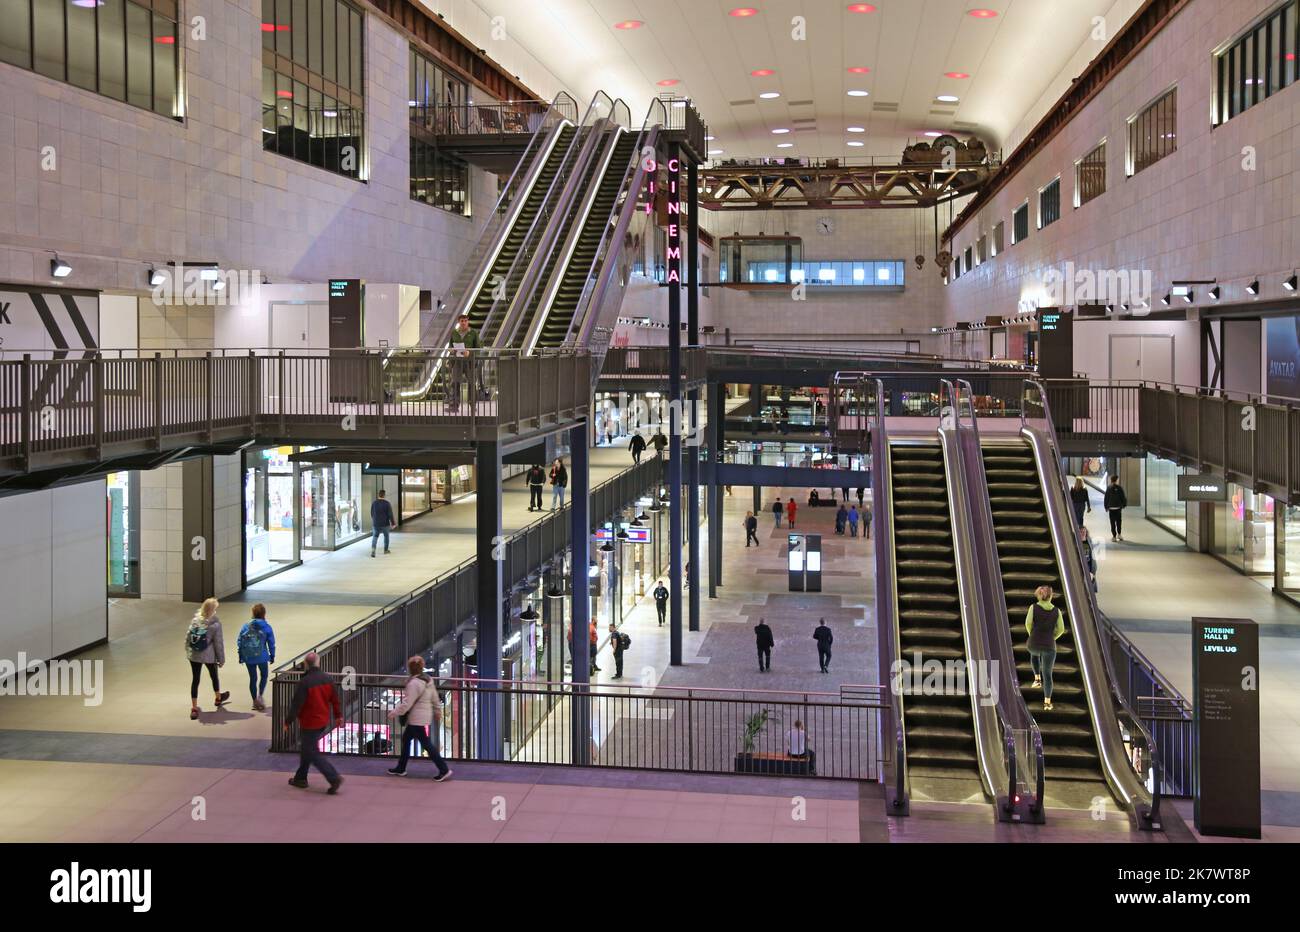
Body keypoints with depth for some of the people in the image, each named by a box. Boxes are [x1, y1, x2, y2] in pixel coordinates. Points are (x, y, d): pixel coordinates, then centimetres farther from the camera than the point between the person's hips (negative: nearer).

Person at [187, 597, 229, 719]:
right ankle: (218, 698, 46)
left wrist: (188, 650, 15)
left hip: (194, 655, 2)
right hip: (209, 656, -2)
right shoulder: (215, 624, -19)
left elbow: (188, 636, 0)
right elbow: (218, 643, -13)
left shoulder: (195, 619, -8)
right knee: (214, 676, 23)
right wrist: (221, 659, -2)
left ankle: (194, 708, 5)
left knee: (195, 680, 8)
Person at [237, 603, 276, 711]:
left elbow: (239, 642, 0)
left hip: (248, 657, 2)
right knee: (264, 675, 20)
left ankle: (255, 702, 21)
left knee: (252, 678, 14)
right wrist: (272, 656, 9)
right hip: (262, 657, -2)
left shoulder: (246, 626, -4)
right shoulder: (266, 627, -9)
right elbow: (271, 643, -5)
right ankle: (260, 696, 3)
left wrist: (241, 656, 10)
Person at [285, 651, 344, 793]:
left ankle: (334, 778, -8)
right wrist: (338, 715, 20)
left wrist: (288, 721, -8)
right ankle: (300, 778, 31)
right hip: (323, 722, 8)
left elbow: (296, 704, -19)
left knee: (313, 753, 0)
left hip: (309, 724, -8)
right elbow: (335, 698, 8)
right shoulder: (327, 678, 0)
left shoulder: (304, 682, -22)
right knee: (306, 749, 22)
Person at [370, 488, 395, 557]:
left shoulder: (374, 503, -3)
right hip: (385, 524, -1)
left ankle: (373, 549, -17)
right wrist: (392, 523, -5)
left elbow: (371, 513, 8)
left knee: (375, 536, 7)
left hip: (376, 524, 1)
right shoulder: (387, 503, -11)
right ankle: (385, 550, 28)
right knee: (386, 536, 20)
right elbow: (390, 514, -12)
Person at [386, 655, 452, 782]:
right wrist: (438, 711, 27)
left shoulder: (414, 683, -22)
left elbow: (406, 704, -22)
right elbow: (435, 698, 15)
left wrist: (394, 713, -12)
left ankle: (444, 770, -2)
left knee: (427, 744, -4)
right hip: (426, 717, 10)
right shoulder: (428, 679, 6)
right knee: (406, 739, 20)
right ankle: (400, 768, 29)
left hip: (418, 720, -10)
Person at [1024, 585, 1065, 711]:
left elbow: (1028, 624, -8)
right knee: (1047, 675, 7)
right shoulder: (1056, 610, 2)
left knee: (1034, 652, 38)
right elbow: (1061, 629, 1)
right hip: (1049, 646, 0)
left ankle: (1037, 678, 30)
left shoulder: (1034, 607, -3)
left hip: (1034, 643, 0)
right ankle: (1047, 702, -4)